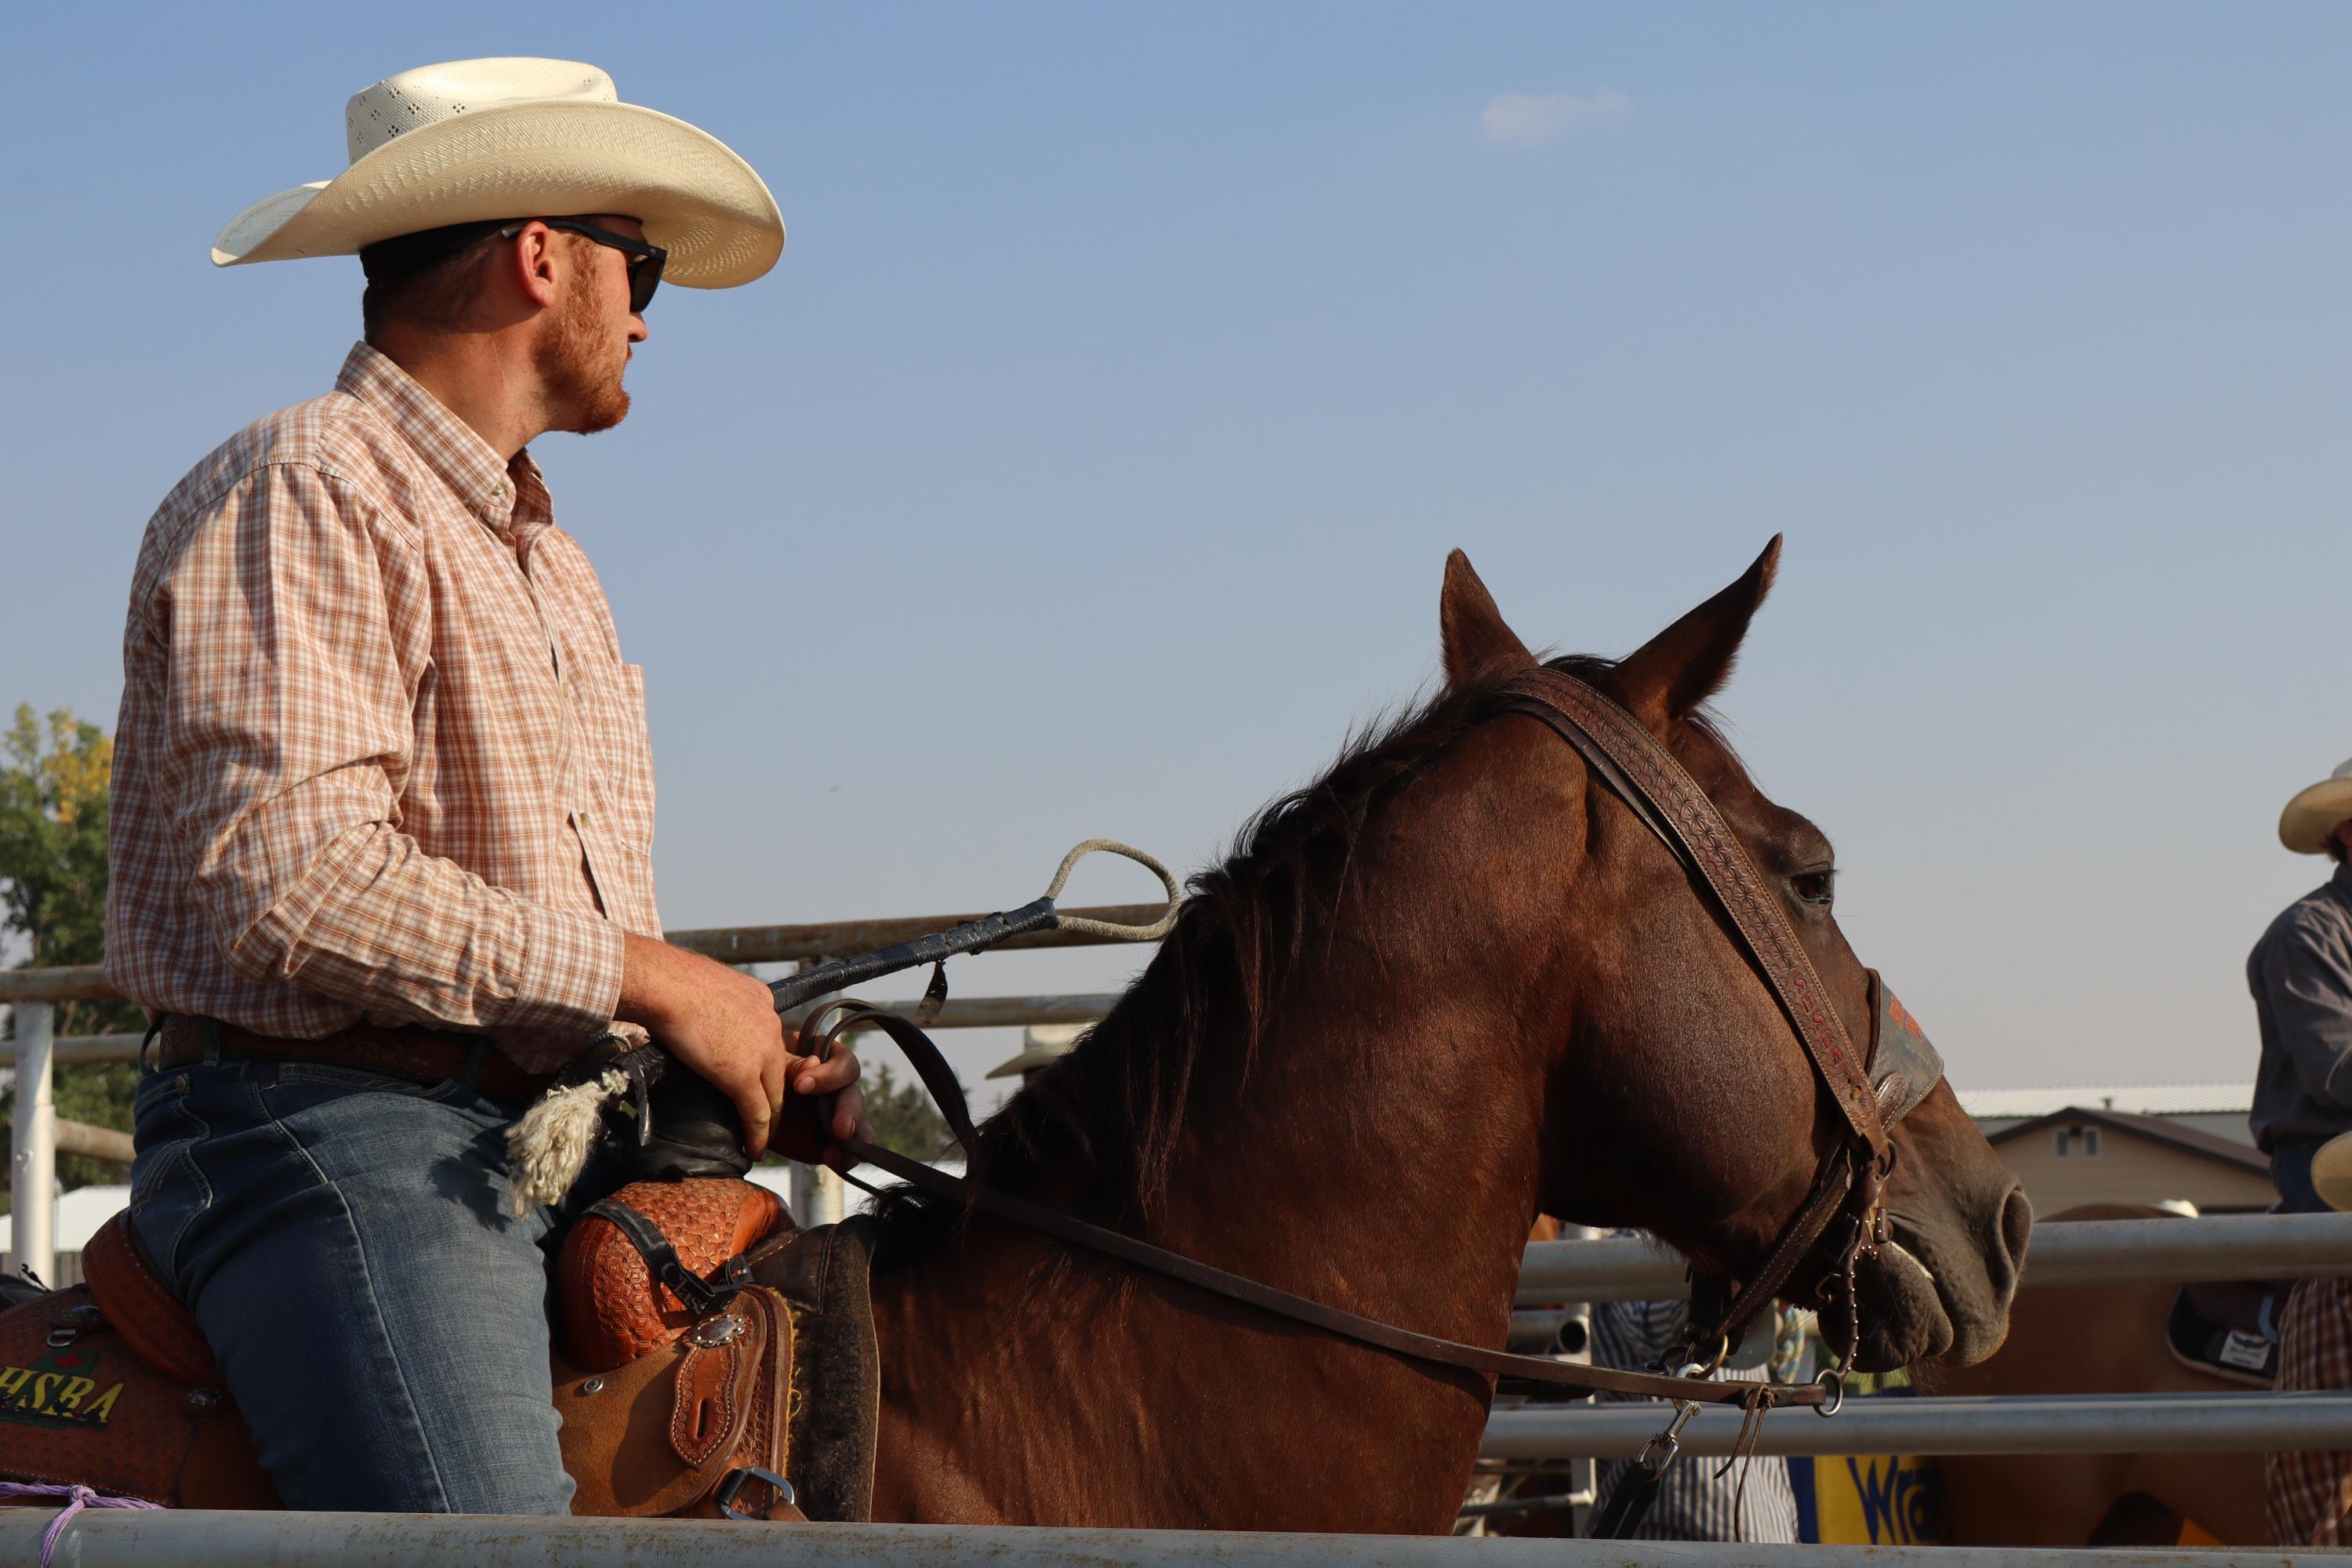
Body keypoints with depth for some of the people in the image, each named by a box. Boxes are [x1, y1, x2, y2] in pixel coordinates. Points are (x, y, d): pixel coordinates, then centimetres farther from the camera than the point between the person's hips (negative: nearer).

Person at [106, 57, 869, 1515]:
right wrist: (644, 976, -15)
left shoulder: (554, 566, 26)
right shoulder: (303, 493, -5)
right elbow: (291, 873, -19)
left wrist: (752, 1067, 9)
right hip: (332, 1133, -9)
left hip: (560, 1150, 9)